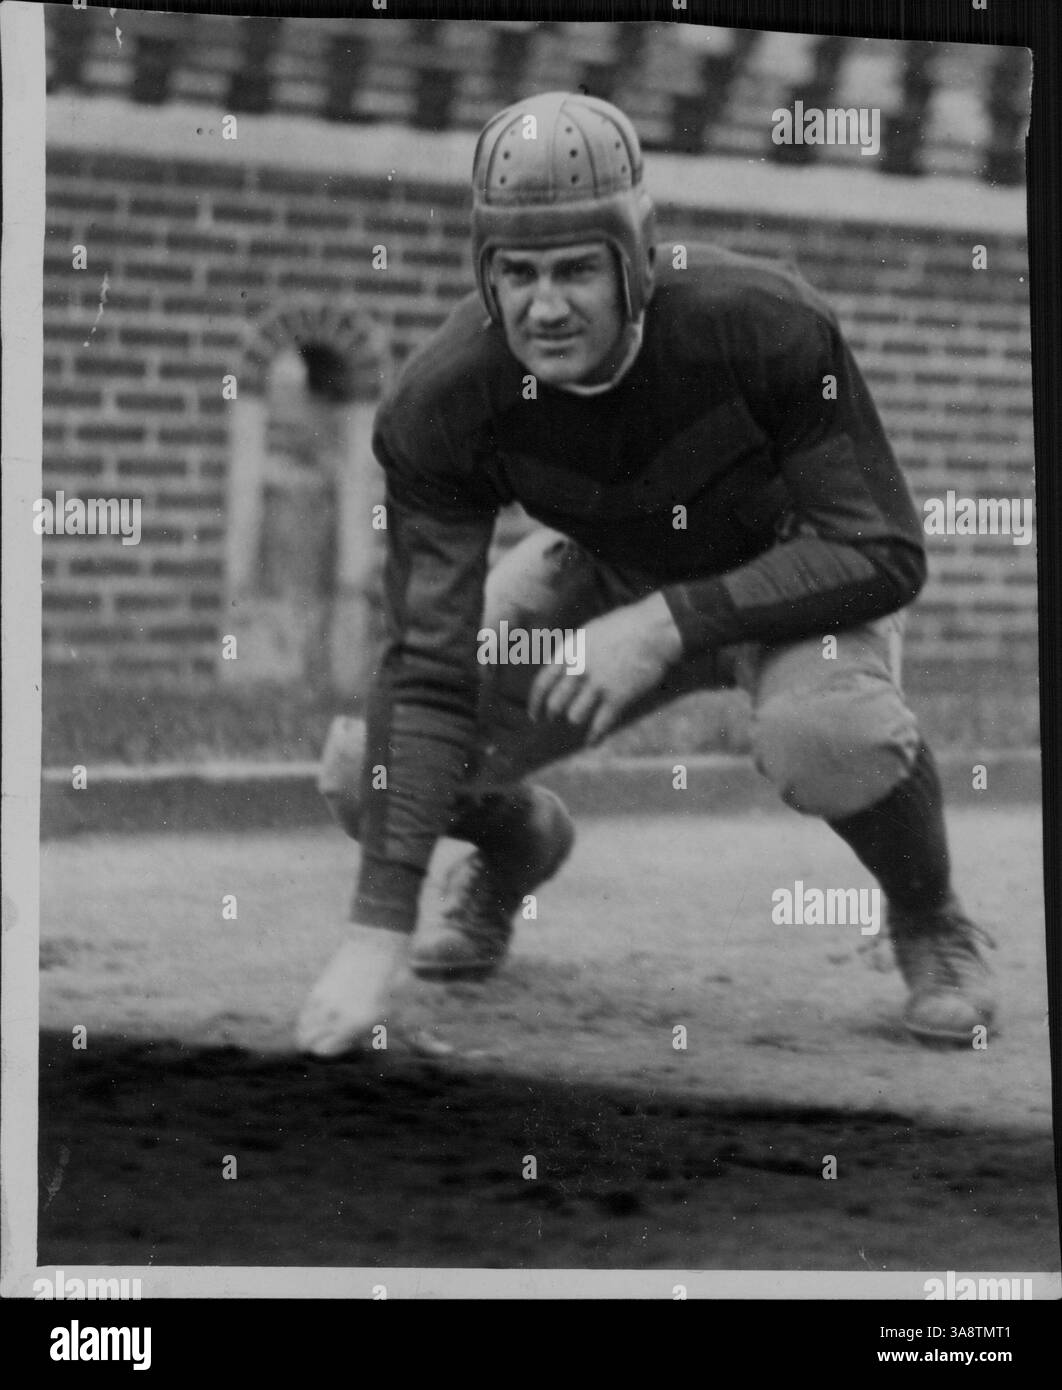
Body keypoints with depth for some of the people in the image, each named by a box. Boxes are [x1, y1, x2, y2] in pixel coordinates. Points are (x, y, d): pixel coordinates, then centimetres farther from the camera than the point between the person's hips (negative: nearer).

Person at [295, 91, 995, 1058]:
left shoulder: (765, 326, -34)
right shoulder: (443, 404, -27)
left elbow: (884, 554, -28)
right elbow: (430, 670, -27)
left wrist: (670, 623, -39)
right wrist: (378, 932, -35)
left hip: (802, 573, -3)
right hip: (611, 576, 3)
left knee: (824, 730, -38)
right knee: (366, 772, -14)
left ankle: (931, 923, -3)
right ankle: (518, 841, 24)